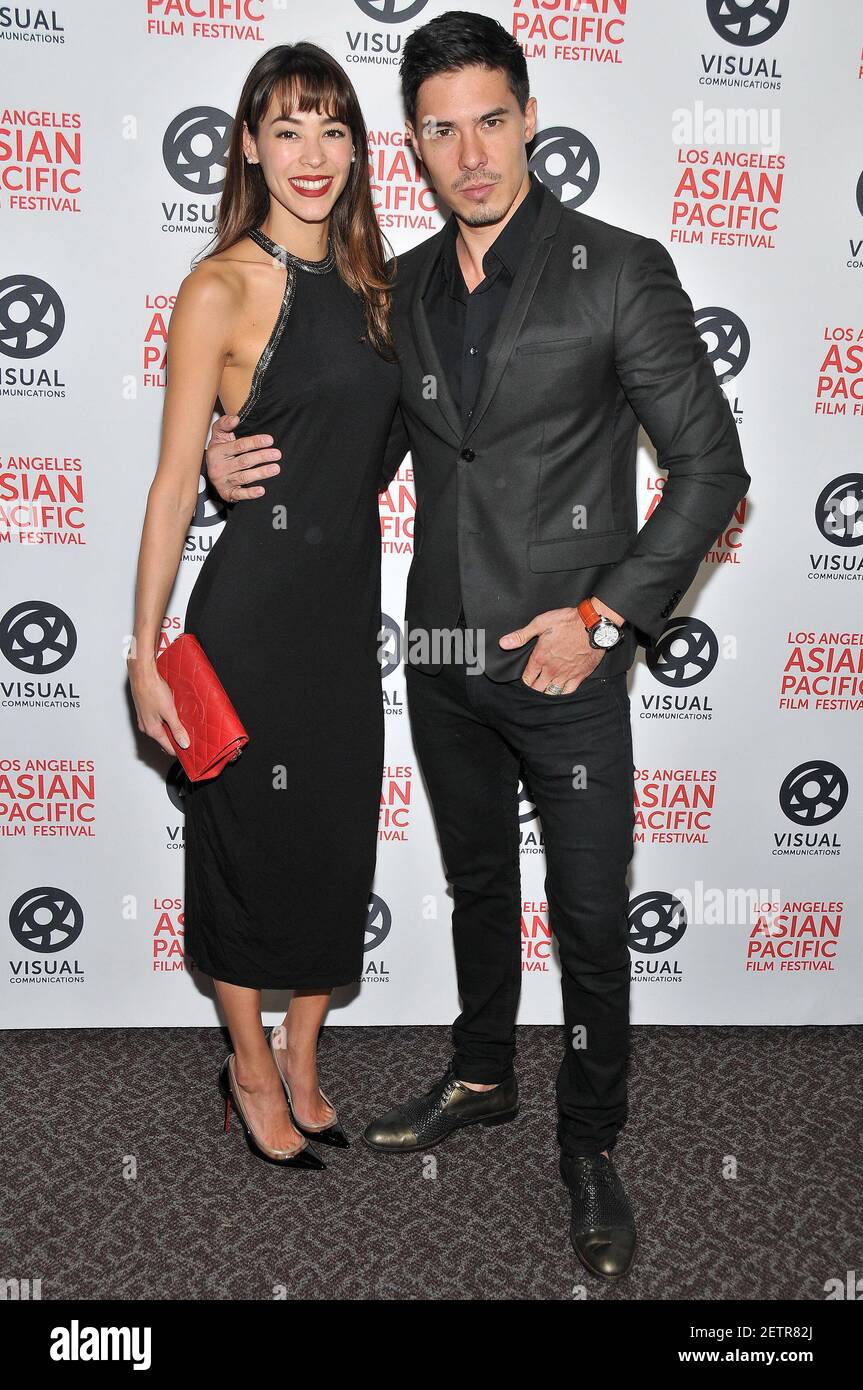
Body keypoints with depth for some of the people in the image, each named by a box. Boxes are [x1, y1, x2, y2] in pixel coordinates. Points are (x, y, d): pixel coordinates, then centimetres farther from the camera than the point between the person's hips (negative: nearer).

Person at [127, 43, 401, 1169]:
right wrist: (145, 654, -11)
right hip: (254, 603, -6)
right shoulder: (222, 287, -9)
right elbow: (175, 482, -10)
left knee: (339, 838, 14)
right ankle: (251, 1068, 32)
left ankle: (302, 1064, 35)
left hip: (351, 601, 6)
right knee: (250, 841, 9)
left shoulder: (365, 280, 9)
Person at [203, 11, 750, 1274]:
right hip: (442, 661, 5)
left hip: (566, 664, -4)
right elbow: (366, 458, 16)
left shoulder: (619, 272, -7)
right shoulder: (401, 291, 8)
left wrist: (604, 615, -15)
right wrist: (243, 467, -4)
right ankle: (481, 1077, 43)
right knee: (478, 886, 21)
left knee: (590, 920, 5)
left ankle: (591, 1145, 27)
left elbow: (712, 468, -7)